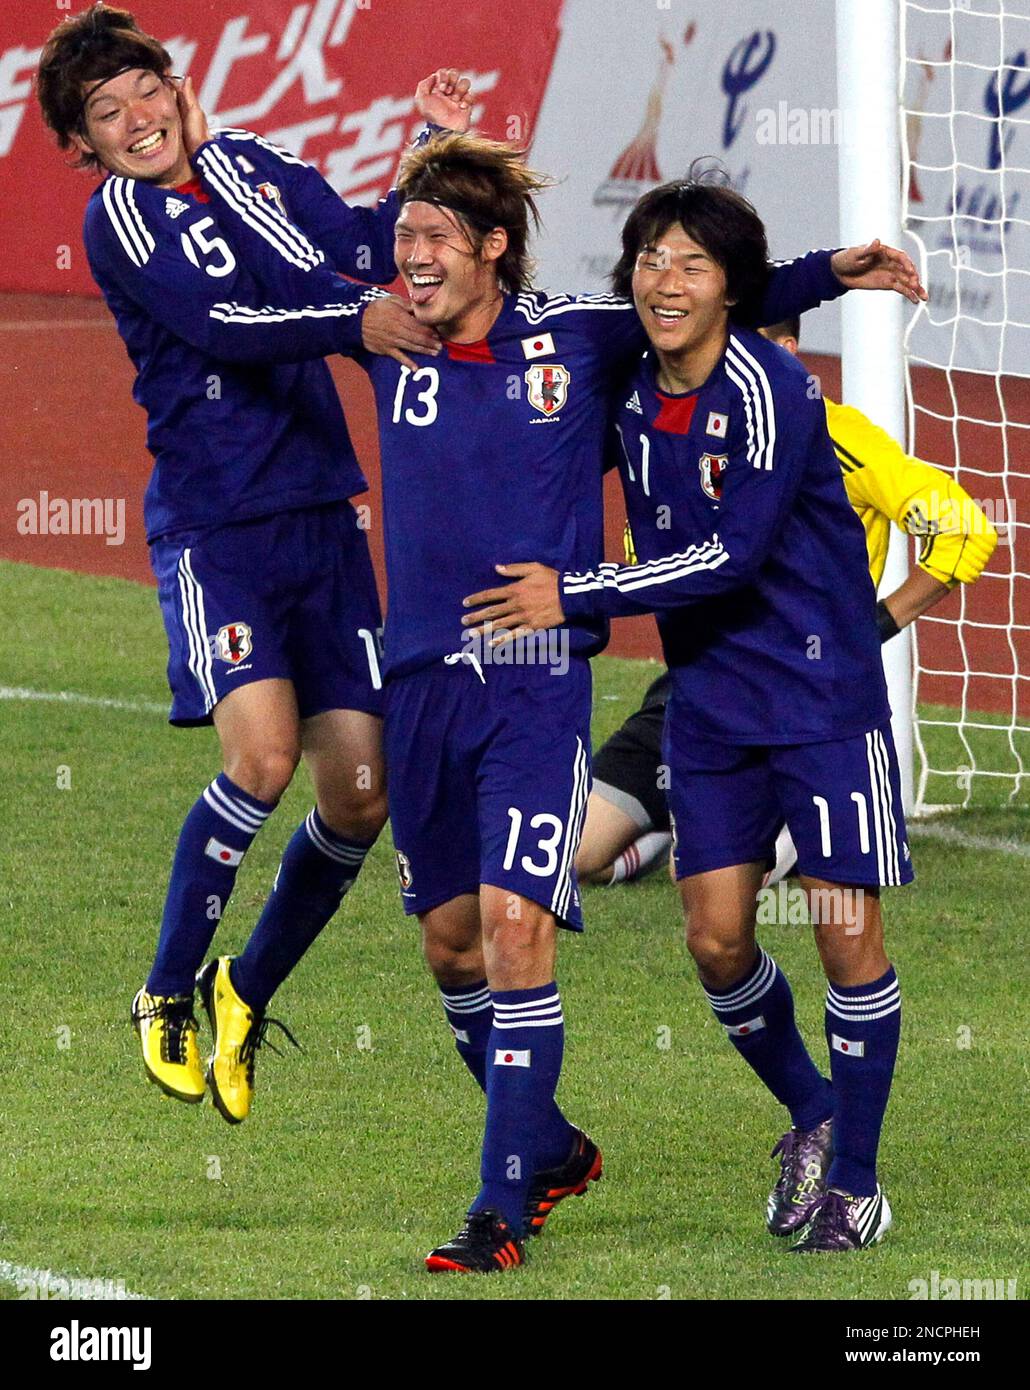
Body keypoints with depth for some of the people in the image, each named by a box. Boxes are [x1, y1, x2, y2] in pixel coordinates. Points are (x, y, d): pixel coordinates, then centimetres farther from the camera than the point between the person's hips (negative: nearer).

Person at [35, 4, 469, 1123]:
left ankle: (248, 991, 22)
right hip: (213, 521, -5)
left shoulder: (257, 168, 12)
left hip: (322, 516, 5)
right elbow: (220, 320, -19)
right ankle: (166, 996, 0)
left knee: (362, 784, -1)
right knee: (262, 754, -22)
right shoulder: (117, 221, -5)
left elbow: (372, 248, 6)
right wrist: (350, 321, -30)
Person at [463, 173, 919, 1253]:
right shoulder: (633, 397, 3)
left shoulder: (768, 389, -17)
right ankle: (809, 1114, 28)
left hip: (821, 695, -6)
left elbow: (732, 555, -21)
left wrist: (570, 597, -19)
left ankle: (857, 1176, 8)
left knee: (846, 932, -3)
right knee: (716, 938, 4)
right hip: (709, 707, 6)